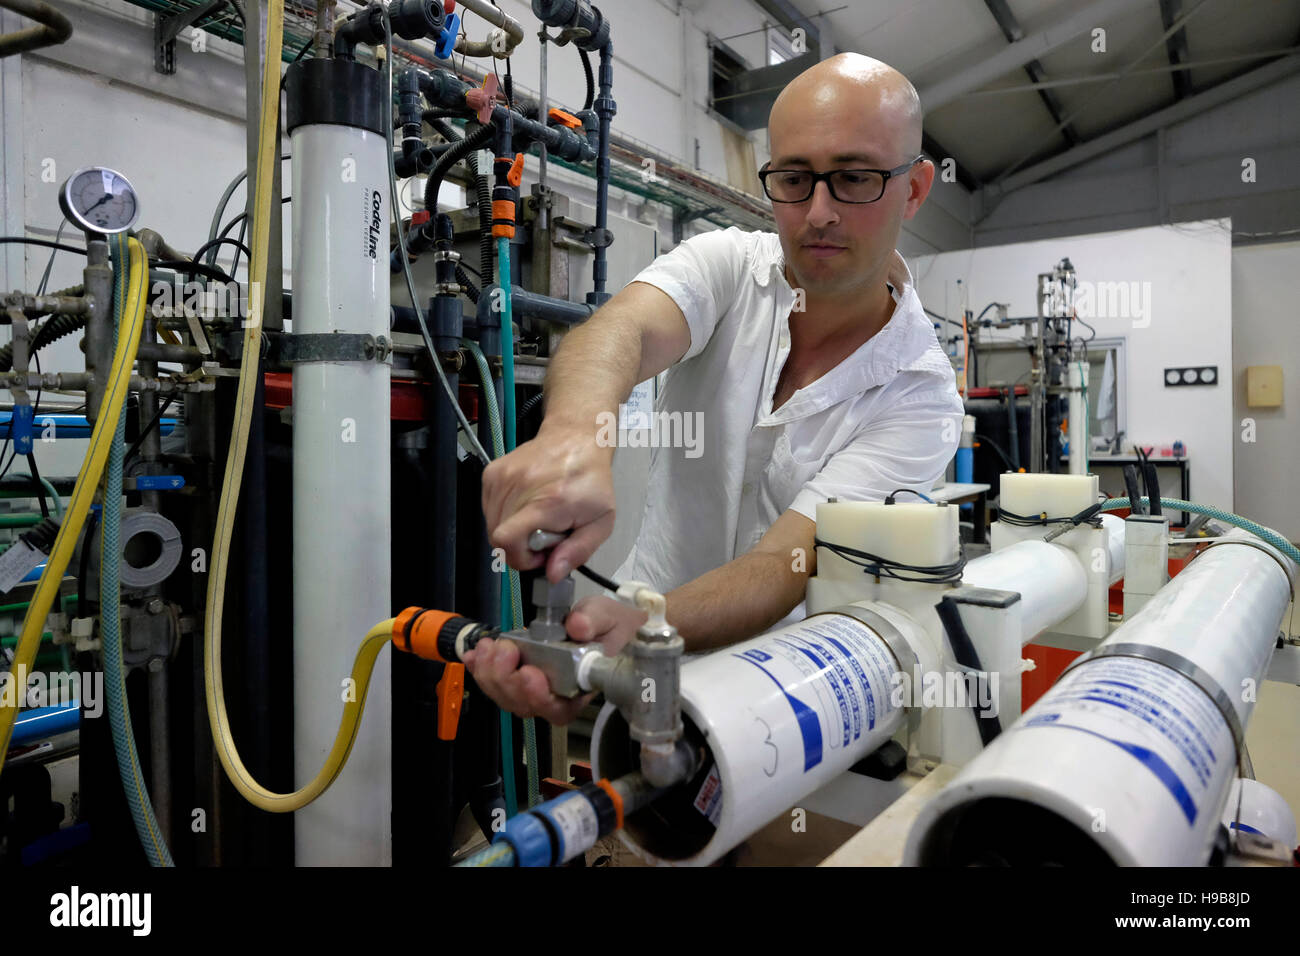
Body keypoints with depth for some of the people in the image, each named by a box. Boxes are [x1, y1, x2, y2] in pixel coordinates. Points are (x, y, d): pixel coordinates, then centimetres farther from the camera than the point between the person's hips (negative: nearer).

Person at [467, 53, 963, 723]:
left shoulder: (923, 400, -14)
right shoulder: (727, 263, -6)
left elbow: (785, 565, -25)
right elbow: (623, 329, -28)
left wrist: (632, 629, -45)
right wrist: (575, 436, -52)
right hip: (640, 606, 2)